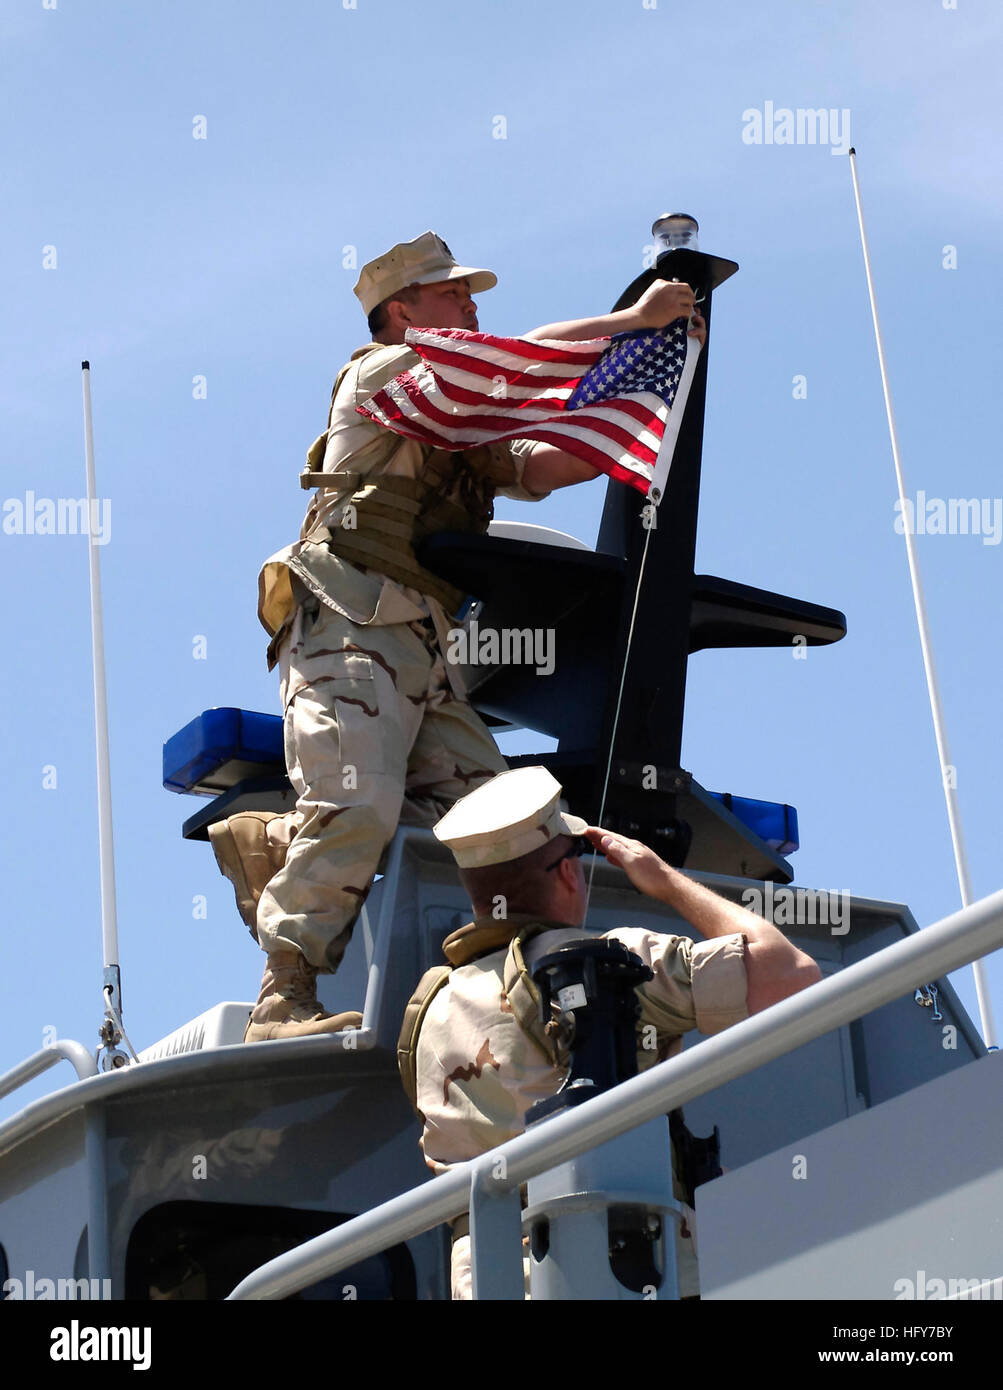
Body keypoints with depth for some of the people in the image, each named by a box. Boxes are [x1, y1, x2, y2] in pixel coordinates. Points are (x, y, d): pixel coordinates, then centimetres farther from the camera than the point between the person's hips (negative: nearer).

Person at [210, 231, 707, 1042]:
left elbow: (539, 468, 16)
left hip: (421, 647, 8)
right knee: (358, 806, -24)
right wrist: (636, 319, 3)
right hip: (349, 630, -8)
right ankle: (284, 1000, -20)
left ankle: (275, 848, 0)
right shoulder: (380, 370, 6)